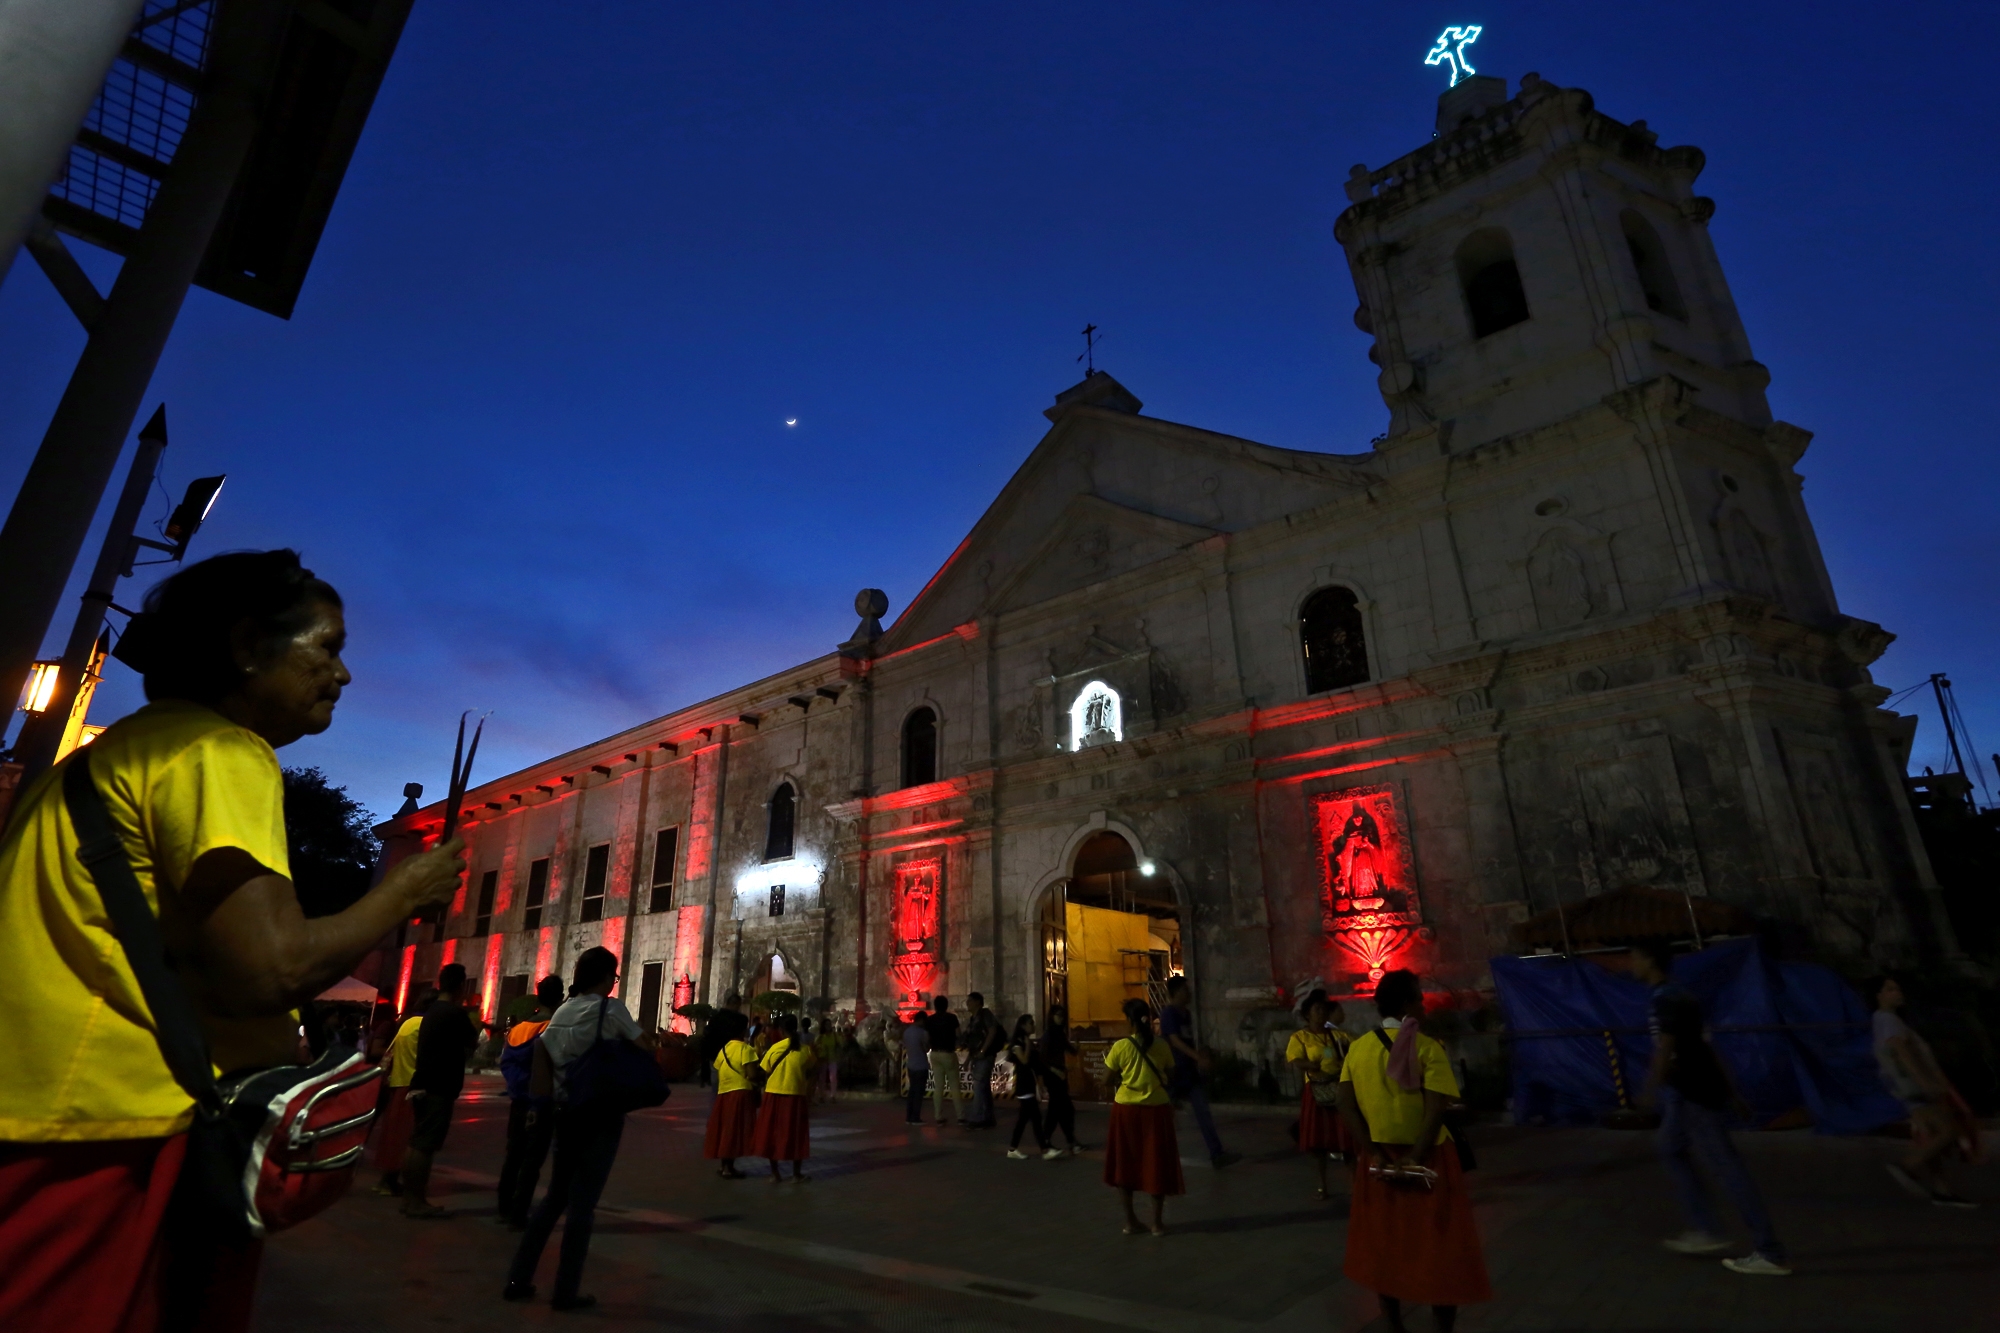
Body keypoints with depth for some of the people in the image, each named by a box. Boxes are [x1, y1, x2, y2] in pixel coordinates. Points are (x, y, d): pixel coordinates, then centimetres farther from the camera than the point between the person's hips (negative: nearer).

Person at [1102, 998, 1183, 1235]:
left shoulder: (1120, 1046, -11)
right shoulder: (1161, 1046, -4)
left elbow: (1109, 1075, -1)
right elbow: (1170, 1074, 8)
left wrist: (1107, 1056, 15)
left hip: (1127, 1109, -1)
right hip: (1156, 1109, 1)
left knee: (1125, 1163, 13)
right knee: (1156, 1163, 11)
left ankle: (1130, 1220, 18)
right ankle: (1157, 1221, 16)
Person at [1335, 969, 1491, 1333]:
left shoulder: (1358, 1048, 0)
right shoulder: (1428, 1048, -13)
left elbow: (1346, 1105, -6)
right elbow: (1436, 1110, -22)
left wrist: (1375, 1153, -8)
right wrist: (1416, 1159, -19)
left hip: (1378, 1159, 4)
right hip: (1426, 1159, -4)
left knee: (1385, 1244, 17)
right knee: (1439, 1248, 11)